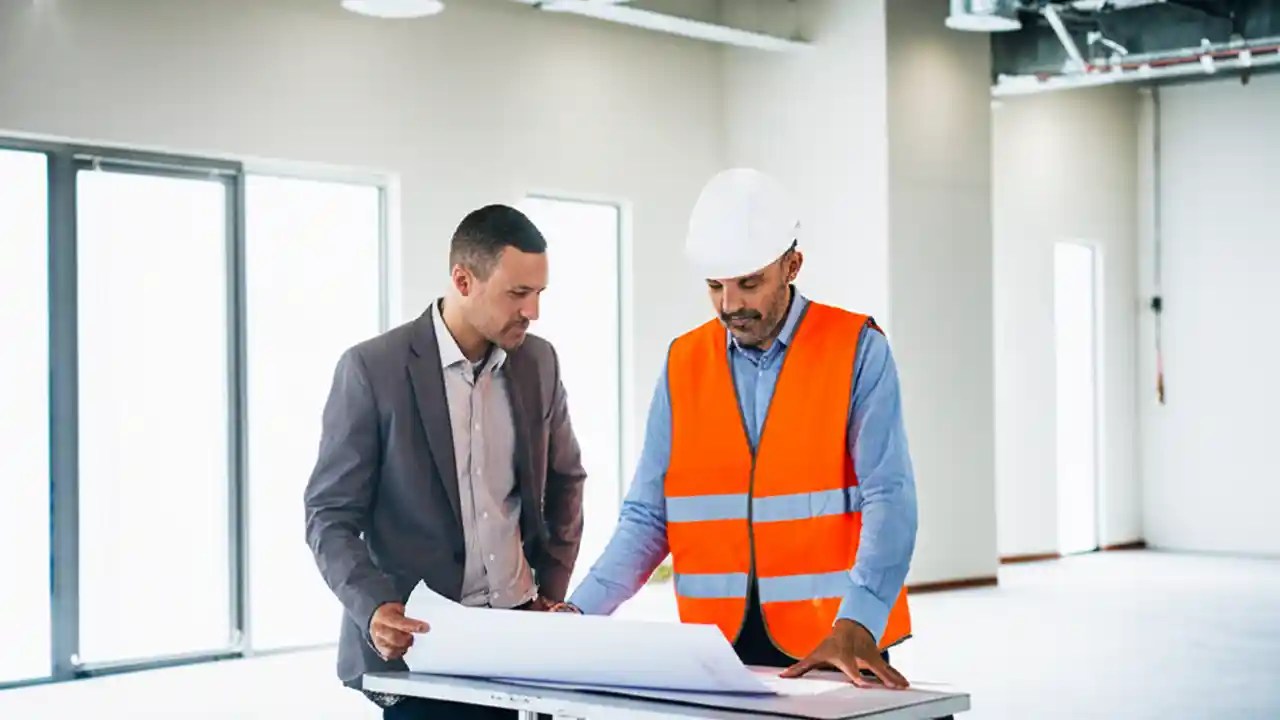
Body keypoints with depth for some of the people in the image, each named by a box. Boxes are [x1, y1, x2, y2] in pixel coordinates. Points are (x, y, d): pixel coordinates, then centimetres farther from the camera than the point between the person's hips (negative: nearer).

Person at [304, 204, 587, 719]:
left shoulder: (538, 362, 5)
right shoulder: (373, 368, -9)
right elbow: (330, 516, -7)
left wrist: (553, 589, 11)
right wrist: (374, 609, -21)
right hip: (418, 644, -4)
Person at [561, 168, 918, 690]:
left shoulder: (856, 349, -5)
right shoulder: (683, 364, 4)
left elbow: (888, 499, -13)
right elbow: (649, 515, 3)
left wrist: (855, 627, -27)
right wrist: (582, 611, -12)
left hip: (833, 649, -3)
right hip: (717, 649, 3)